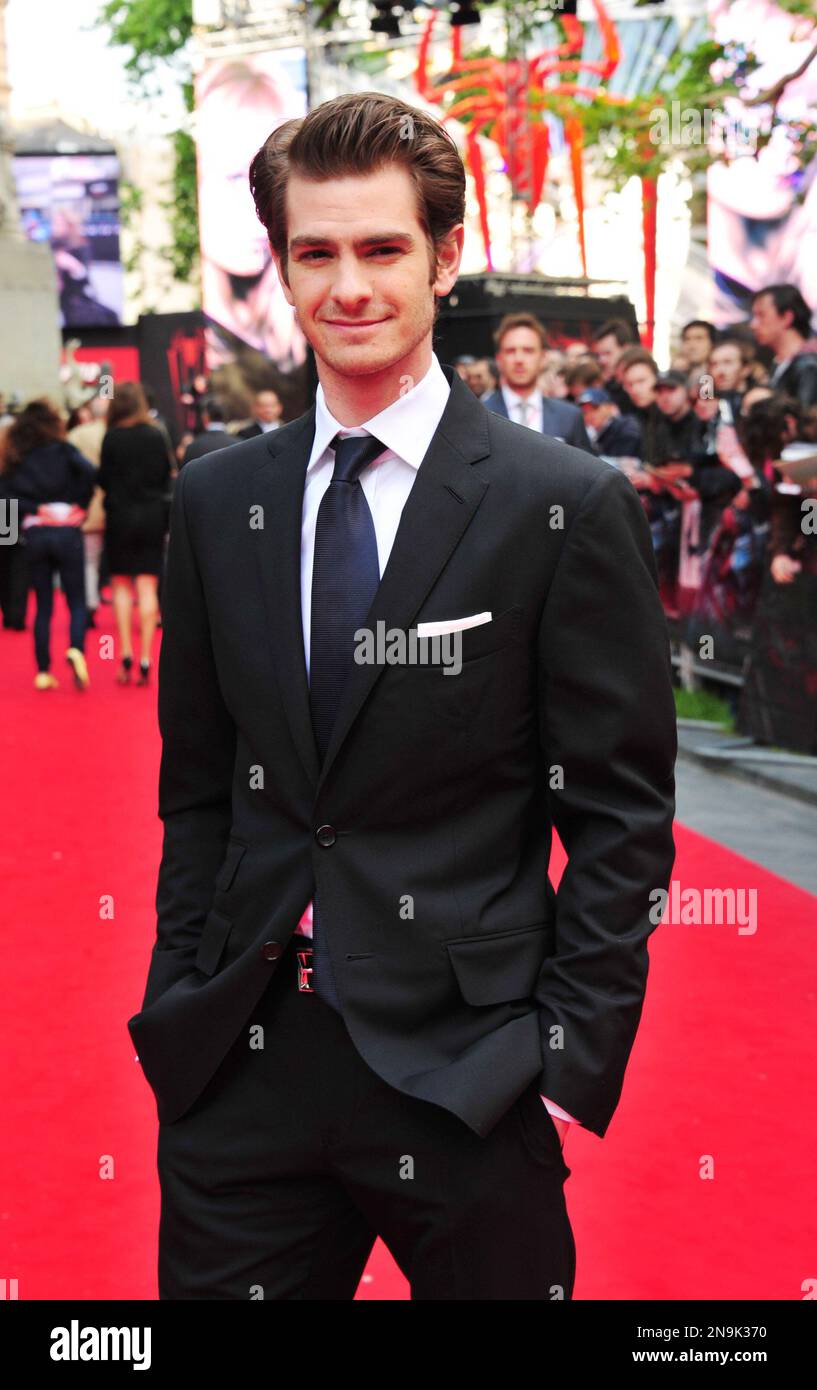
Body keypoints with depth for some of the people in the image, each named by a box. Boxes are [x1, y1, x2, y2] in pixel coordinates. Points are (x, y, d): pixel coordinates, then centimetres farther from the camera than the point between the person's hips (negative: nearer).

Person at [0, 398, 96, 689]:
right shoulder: (62, 450, 0)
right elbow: (89, 471, -17)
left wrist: (34, 509, -4)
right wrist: (80, 505, -5)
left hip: (34, 534, 2)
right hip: (66, 531, -2)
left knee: (43, 605, 10)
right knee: (77, 601, 5)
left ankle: (43, 672, 8)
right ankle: (76, 649, -22)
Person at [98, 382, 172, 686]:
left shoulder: (112, 437, -8)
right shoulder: (157, 436, -3)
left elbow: (103, 480, -5)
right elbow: (167, 477, 4)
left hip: (120, 516, -1)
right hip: (153, 516, 1)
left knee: (121, 585, 9)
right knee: (147, 587, 2)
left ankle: (125, 656, 1)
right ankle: (145, 660, -3)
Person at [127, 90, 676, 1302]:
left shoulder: (569, 508, -6)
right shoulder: (215, 501, 7)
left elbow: (622, 817, -5)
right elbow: (198, 785, 12)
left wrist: (572, 1060, -9)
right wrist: (183, 1005, 6)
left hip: (472, 1079, -3)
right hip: (241, 1067, 4)